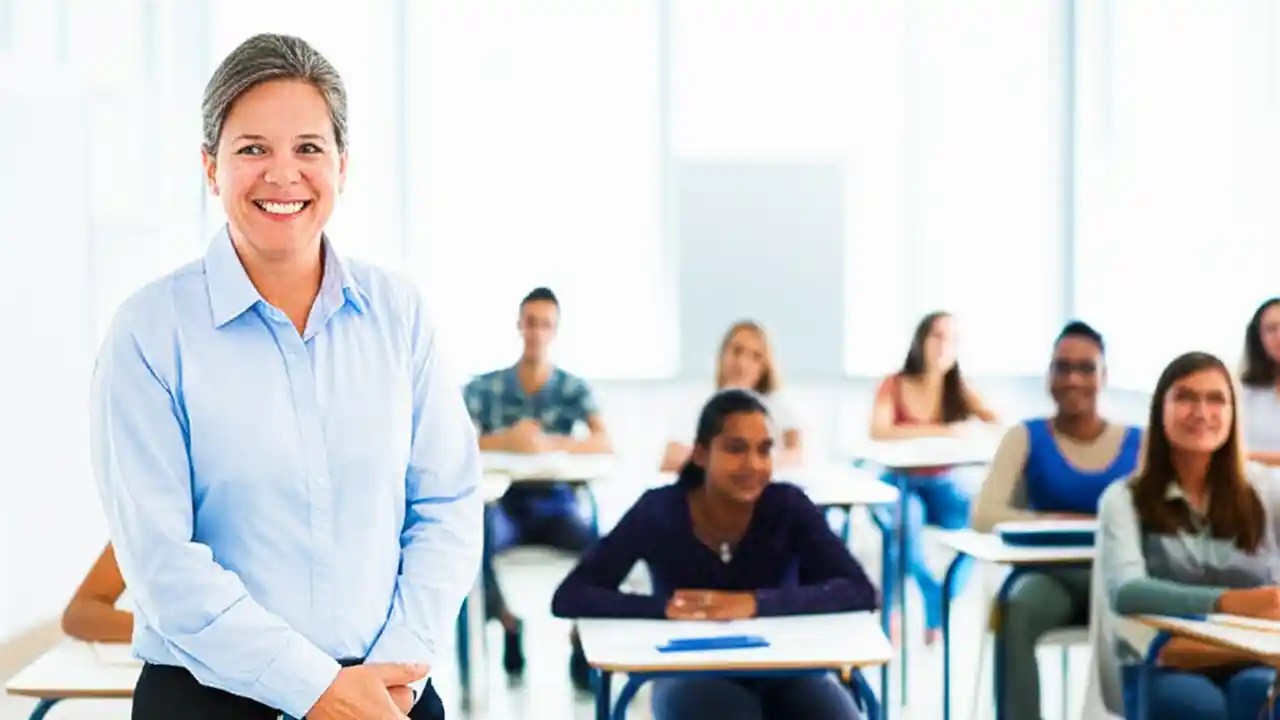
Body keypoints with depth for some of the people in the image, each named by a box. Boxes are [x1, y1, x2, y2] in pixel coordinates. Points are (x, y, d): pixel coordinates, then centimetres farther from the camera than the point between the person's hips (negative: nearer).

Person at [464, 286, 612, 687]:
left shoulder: (574, 388, 2)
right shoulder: (484, 388, 2)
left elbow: (605, 443, -13)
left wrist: (551, 444, -32)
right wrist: (507, 441, -30)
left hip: (555, 503, 0)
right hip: (503, 502, 0)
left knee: (599, 545, -31)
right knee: (478, 540, -33)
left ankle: (583, 642, -11)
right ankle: (507, 625, -6)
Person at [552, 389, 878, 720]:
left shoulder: (788, 506, -10)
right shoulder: (659, 511, -12)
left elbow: (860, 591, -20)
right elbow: (569, 597, -16)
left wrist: (755, 603, -31)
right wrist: (664, 607, -31)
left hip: (782, 672, 2)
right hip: (691, 676, -1)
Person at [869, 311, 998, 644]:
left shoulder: (959, 390, 3)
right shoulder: (894, 385, -5)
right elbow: (878, 432, -22)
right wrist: (940, 431, -29)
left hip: (940, 484, 3)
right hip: (899, 483, -3)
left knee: (976, 519, -27)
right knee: (907, 520, -36)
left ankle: (939, 610, -13)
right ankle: (939, 599, -19)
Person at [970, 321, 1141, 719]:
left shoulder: (1138, 442, 9)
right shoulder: (1026, 437, 4)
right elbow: (984, 515, -8)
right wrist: (1064, 524, -18)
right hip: (1050, 576, -1)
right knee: (1018, 609, -35)